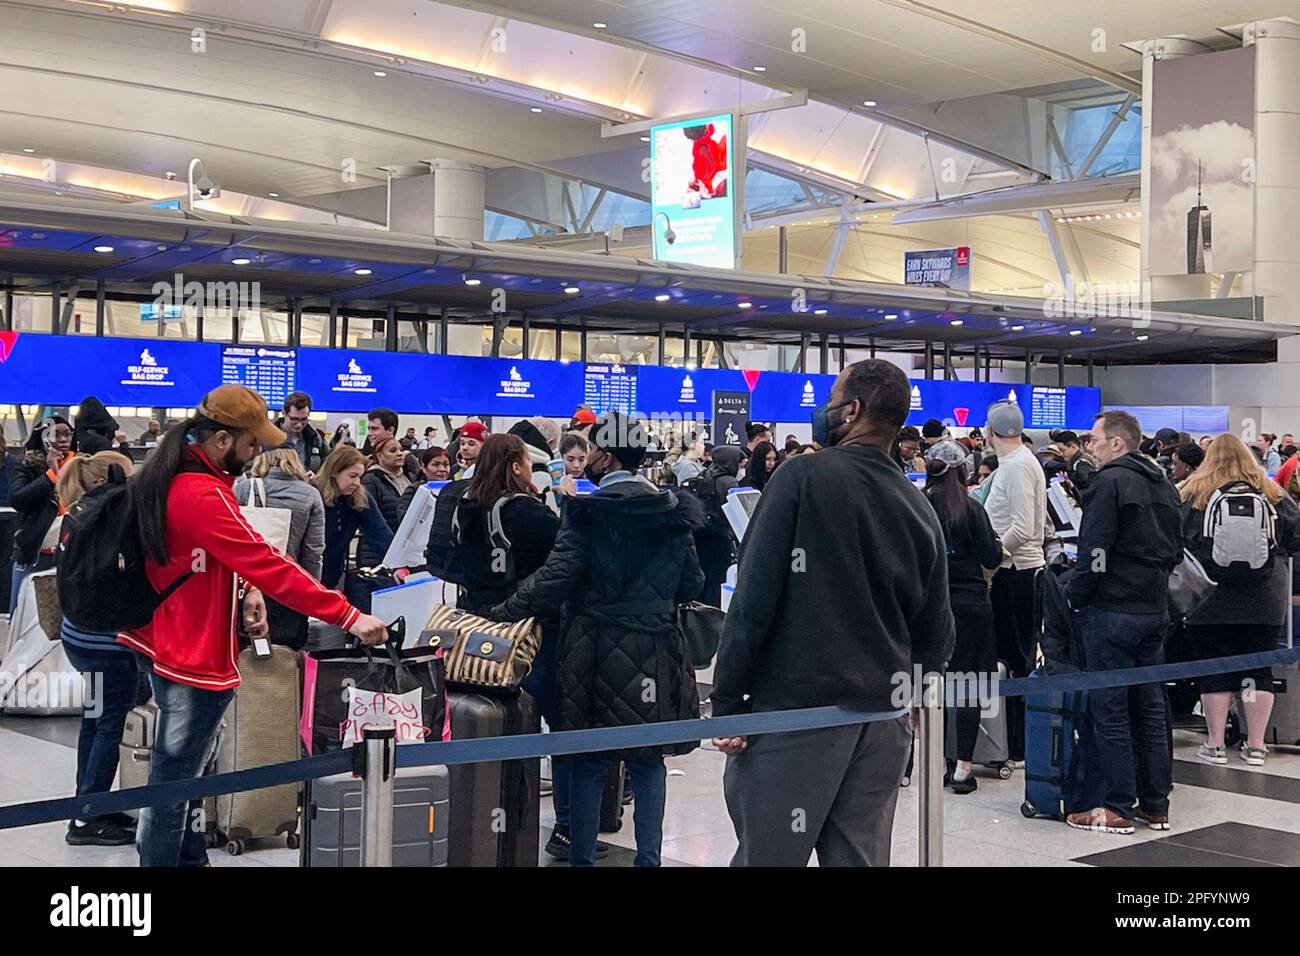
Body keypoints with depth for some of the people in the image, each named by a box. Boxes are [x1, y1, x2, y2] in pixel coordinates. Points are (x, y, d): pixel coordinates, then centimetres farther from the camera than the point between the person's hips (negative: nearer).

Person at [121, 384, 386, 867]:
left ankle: (190, 857, 31)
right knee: (173, 781, -2)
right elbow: (269, 565, -29)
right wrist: (349, 617, -28)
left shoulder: (164, 477, 6)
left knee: (184, 769, 20)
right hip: (195, 657, -10)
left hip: (163, 642, 10)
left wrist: (248, 589, -4)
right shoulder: (203, 497, -25)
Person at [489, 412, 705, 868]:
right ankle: (648, 857, 11)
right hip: (655, 652, 3)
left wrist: (502, 614, -7)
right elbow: (690, 584, 7)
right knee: (648, 761, 12)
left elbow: (556, 578, -15)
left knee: (588, 761, 7)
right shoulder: (674, 511, 4)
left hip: (595, 650, -3)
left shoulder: (586, 512, -9)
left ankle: (582, 857, 12)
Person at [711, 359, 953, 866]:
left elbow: (754, 596, -12)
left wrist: (726, 702, -9)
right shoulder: (920, 509, 10)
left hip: (797, 709, -6)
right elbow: (936, 635, 13)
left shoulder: (804, 477, -7)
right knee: (861, 857, 10)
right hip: (884, 716, 6)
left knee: (766, 854, 0)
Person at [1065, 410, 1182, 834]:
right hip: (1155, 609, 8)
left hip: (1111, 609, -8)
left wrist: (1074, 597, -7)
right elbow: (1176, 549, 21)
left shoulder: (1110, 482, -12)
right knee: (1149, 708, 12)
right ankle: (1155, 805, 16)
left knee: (1108, 710, -2)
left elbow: (1095, 551, -18)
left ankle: (1115, 807, 0)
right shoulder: (1163, 485, 14)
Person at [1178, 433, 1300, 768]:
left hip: (1211, 599, -1)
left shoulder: (1193, 494, -3)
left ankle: (1215, 744, 8)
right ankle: (1255, 745, 9)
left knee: (1215, 671, 4)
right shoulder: (1273, 495, 2)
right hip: (1264, 599, 1)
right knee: (1258, 669, 8)